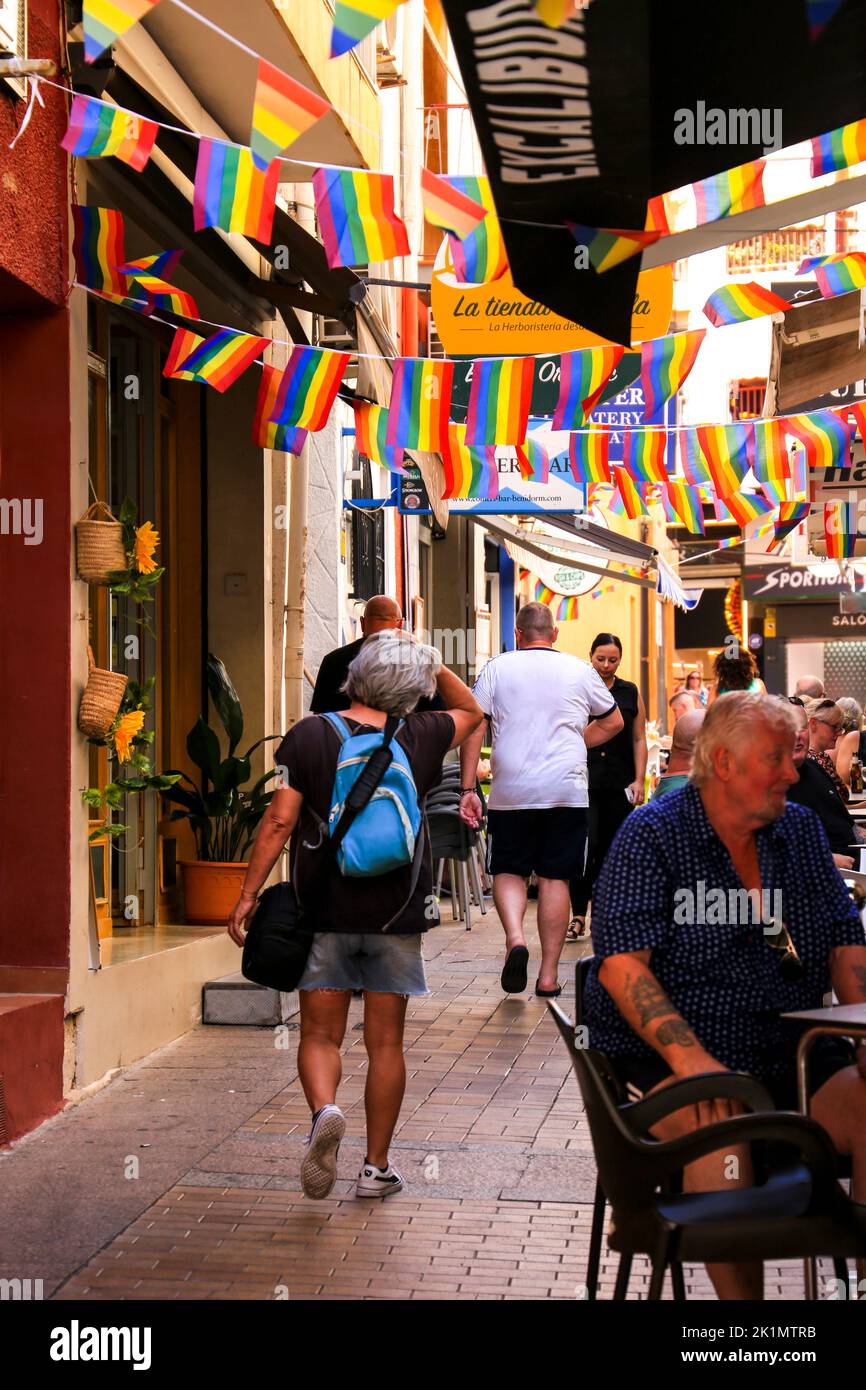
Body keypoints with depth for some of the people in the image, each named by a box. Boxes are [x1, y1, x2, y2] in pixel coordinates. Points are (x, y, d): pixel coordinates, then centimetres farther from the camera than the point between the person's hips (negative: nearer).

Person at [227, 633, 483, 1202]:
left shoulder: (310, 735, -6)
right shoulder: (420, 737, -2)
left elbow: (279, 821, -9)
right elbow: (471, 711, 20)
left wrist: (249, 894, -3)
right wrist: (432, 664, 12)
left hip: (325, 910, -1)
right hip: (396, 912, 1)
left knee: (320, 1033, 9)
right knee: (385, 1042, 9)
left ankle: (324, 1111, -20)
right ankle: (377, 1167, 15)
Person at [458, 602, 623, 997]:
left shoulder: (497, 668, 3)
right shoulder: (579, 670, 7)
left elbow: (473, 727, -3)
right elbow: (613, 721, 17)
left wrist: (467, 789, -2)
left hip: (511, 790, 0)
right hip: (567, 790, 1)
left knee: (507, 870, 13)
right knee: (555, 877, 5)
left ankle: (514, 937, -14)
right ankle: (548, 975, 6)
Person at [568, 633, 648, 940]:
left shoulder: (631, 694, 9)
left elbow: (639, 740, 9)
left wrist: (639, 780, 0)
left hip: (619, 784, 2)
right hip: (583, 781, -2)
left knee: (611, 850, 6)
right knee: (585, 845, -13)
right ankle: (578, 914, -9)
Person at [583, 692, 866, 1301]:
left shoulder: (802, 830, 14)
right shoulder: (652, 836, -4)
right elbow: (622, 962, -13)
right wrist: (687, 1055, -27)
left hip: (793, 1048, 5)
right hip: (666, 1053, -5)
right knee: (721, 1137, -35)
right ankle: (739, 1297, -18)